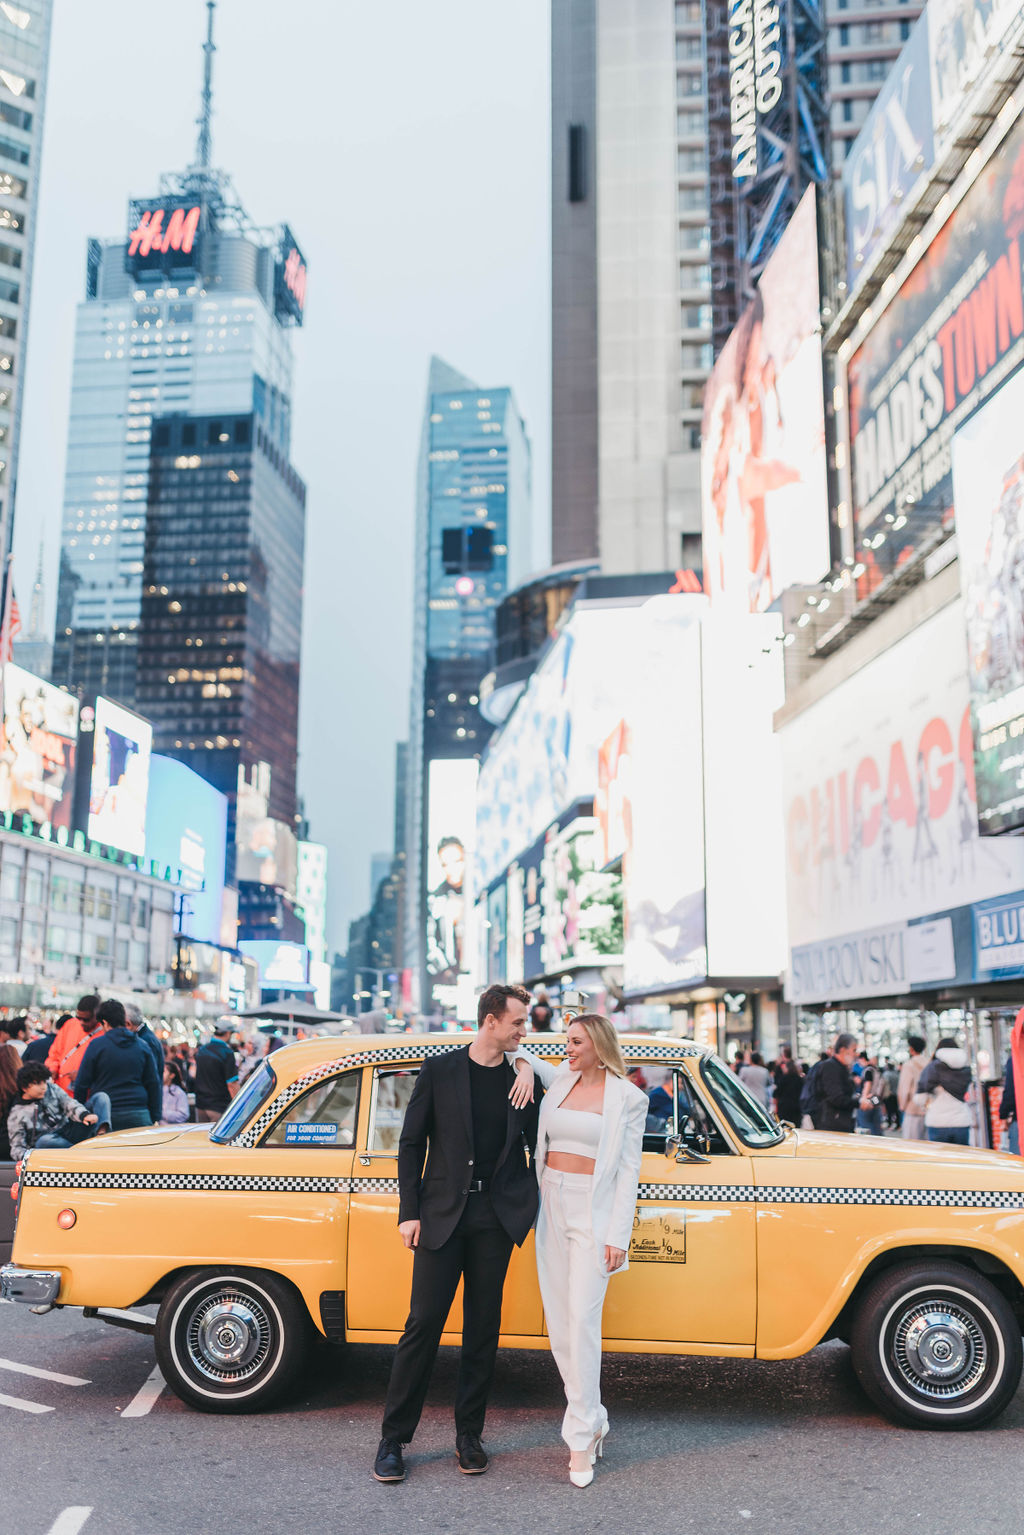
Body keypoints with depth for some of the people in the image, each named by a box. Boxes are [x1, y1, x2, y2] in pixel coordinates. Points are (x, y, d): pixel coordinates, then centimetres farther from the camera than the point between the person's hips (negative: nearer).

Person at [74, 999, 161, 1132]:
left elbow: (82, 1083, 1)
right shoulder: (143, 1046, 8)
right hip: (138, 1116, 2)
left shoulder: (96, 1045, -1)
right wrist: (155, 1118, 14)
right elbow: (154, 1085, 9)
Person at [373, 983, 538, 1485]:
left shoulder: (522, 1078, 6)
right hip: (442, 1212, -2)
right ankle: (392, 1440, 10)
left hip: (496, 1216, 3)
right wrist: (409, 1212, -4)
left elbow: (538, 1145, 7)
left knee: (483, 1327, 9)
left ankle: (469, 1434, 22)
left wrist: (530, 1083, -6)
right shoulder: (439, 1070, -1)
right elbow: (411, 1144, 2)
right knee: (423, 1323, -1)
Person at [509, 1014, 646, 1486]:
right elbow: (518, 1054, 24)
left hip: (594, 1213, -5)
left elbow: (628, 1170, -5)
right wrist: (523, 1062, 0)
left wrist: (618, 1236, -10)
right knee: (558, 1321, 6)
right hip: (552, 1205, 5)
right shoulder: (561, 1080, 8)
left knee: (582, 1320, -10)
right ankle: (593, 1420, 20)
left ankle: (580, 1440, -2)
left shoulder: (627, 1098, -3)